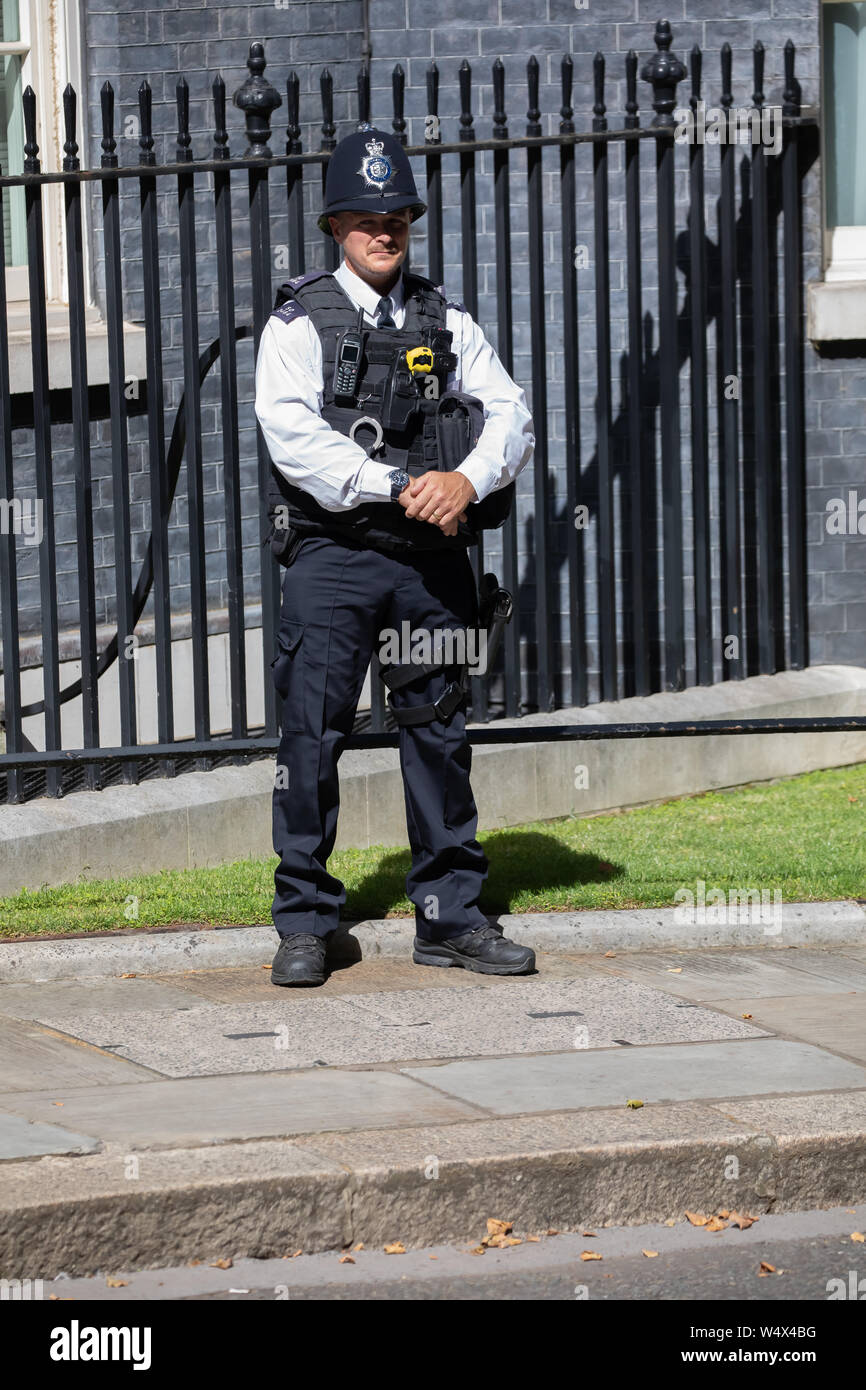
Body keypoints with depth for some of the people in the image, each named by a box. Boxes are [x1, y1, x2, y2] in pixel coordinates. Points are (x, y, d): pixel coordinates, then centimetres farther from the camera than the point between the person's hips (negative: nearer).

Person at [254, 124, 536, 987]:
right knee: (311, 735, -6)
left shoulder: (445, 322, 13)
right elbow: (293, 436, -12)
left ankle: (450, 918, 15)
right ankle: (304, 924, 2)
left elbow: (510, 414, 6)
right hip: (333, 554, -4)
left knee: (440, 733, 7)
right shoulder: (299, 322, 1)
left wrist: (468, 481, -14)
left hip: (433, 558, 4)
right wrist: (399, 486, -18)